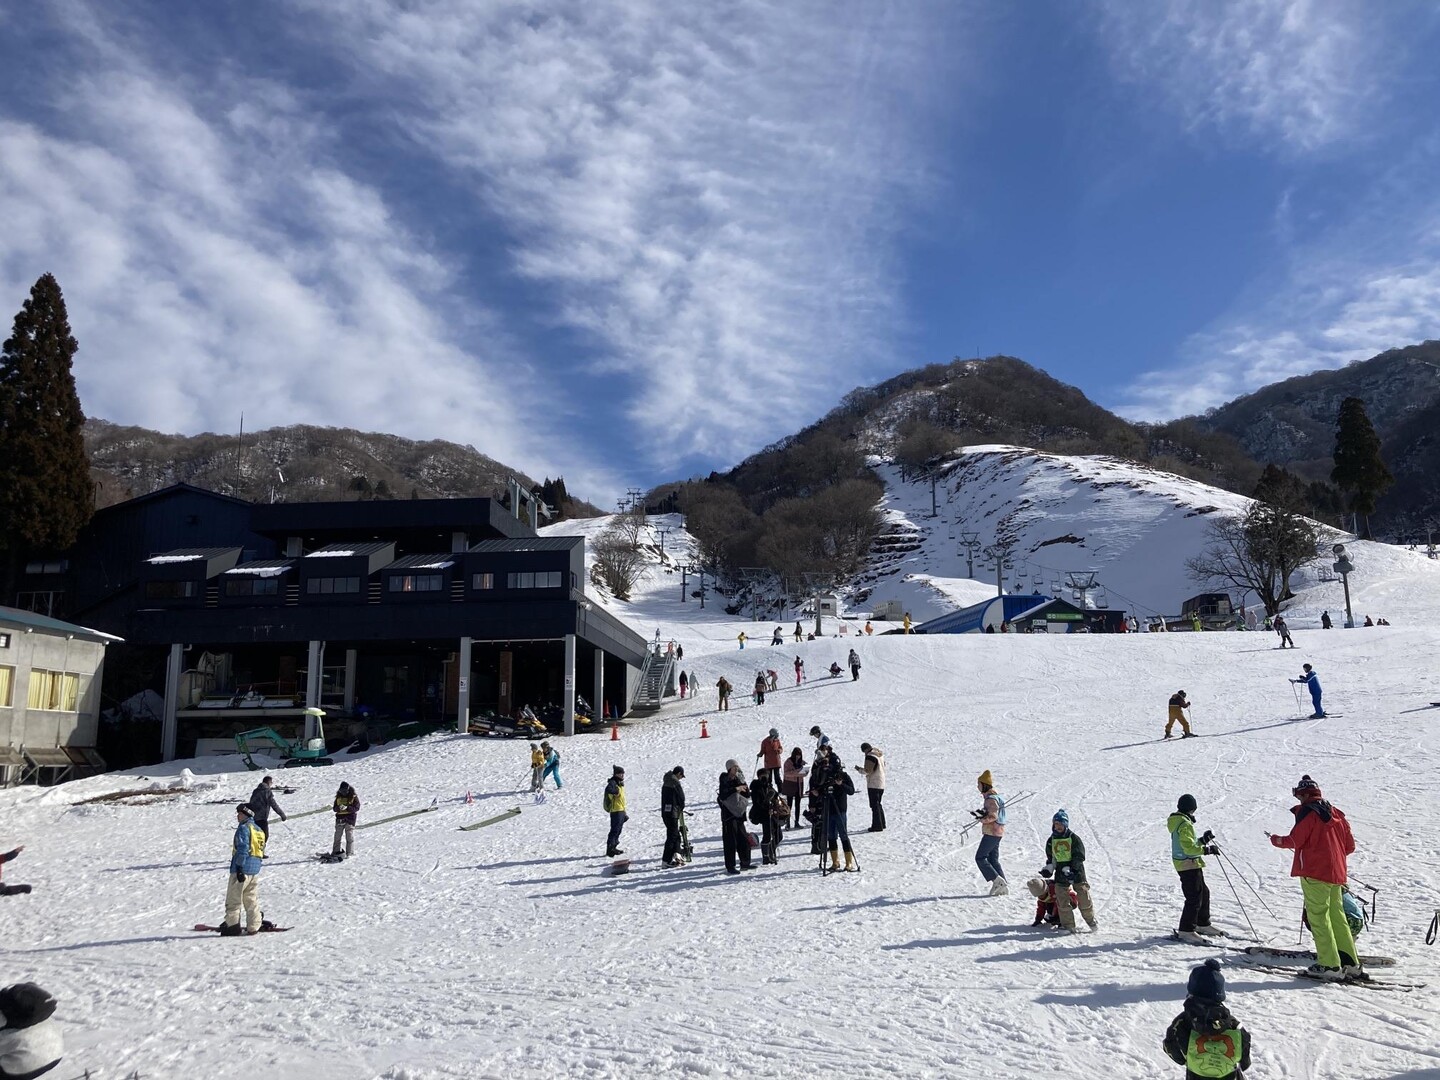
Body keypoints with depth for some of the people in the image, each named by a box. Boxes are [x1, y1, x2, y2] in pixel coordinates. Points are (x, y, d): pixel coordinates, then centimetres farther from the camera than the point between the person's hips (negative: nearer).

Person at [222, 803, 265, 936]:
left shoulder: (244, 828, -11)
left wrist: (239, 868, -20)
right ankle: (253, 927, 10)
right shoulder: (258, 829, 16)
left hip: (242, 869, -8)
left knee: (233, 899, 1)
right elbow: (261, 850, 19)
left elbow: (243, 849, -19)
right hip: (255, 870, 8)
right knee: (252, 899, 11)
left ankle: (232, 926, 2)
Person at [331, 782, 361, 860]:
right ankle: (335, 852, 11)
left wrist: (347, 808, -24)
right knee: (337, 836, 5)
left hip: (350, 818, -4)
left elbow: (356, 808, -11)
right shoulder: (338, 797, 11)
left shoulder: (354, 797, -2)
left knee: (349, 836, -5)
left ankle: (349, 853, -2)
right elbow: (334, 808, 7)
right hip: (340, 818, 4)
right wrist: (338, 808, -17)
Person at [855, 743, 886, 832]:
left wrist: (859, 769, -3)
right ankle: (882, 824, 25)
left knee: (874, 805, -4)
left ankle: (877, 826, -3)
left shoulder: (870, 756, -17)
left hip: (873, 784, -9)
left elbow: (868, 771, -20)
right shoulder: (880, 755, 12)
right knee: (878, 804, 19)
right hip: (881, 784, 9)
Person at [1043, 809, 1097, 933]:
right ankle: (1068, 925, 9)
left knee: (1084, 898, 1)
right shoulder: (1051, 840, 7)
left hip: (1076, 872, -3)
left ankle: (1091, 920, 23)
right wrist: (1049, 867, 0)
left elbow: (1079, 857, -11)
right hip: (1060, 873, 3)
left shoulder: (1074, 838, -6)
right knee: (1062, 901, 0)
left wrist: (1069, 868, -22)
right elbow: (1050, 858, 18)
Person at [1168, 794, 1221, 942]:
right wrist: (1207, 849, -18)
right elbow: (1189, 848, -24)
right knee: (1194, 898, -8)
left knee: (1204, 893, 21)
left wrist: (1203, 840, 18)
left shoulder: (1177, 821, 13)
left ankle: (1203, 924, 31)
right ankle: (1186, 930, -6)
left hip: (1183, 863, 11)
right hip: (1189, 865, -11)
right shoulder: (1185, 824, -19)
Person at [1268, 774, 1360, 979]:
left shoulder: (1308, 812, -8)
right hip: (1336, 873, 8)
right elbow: (1350, 846, 16)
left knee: (1318, 918, -4)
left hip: (1314, 872, -8)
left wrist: (1277, 840, 6)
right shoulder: (1336, 813, 14)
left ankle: (1330, 965, -6)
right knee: (1337, 917, 13)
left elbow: (1295, 840, -12)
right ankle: (1350, 963, 13)